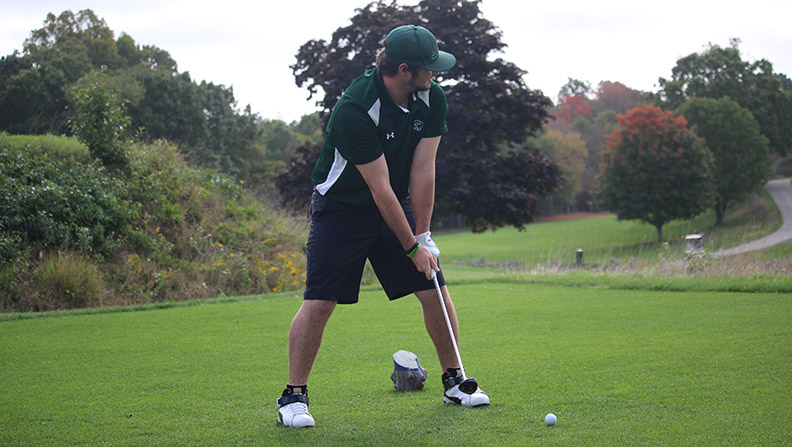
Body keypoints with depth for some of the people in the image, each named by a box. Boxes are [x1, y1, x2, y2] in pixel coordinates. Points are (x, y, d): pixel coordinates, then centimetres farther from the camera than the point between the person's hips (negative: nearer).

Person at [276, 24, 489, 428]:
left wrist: (423, 234, -9)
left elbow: (422, 171, -7)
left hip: (398, 207, 6)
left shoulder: (431, 99, -11)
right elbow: (380, 188, -26)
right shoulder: (354, 110, -30)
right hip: (342, 209, -5)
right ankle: (294, 395, 0)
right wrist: (412, 247, -21)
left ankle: (454, 380, 17)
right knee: (319, 301, -11)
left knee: (435, 289, 1)